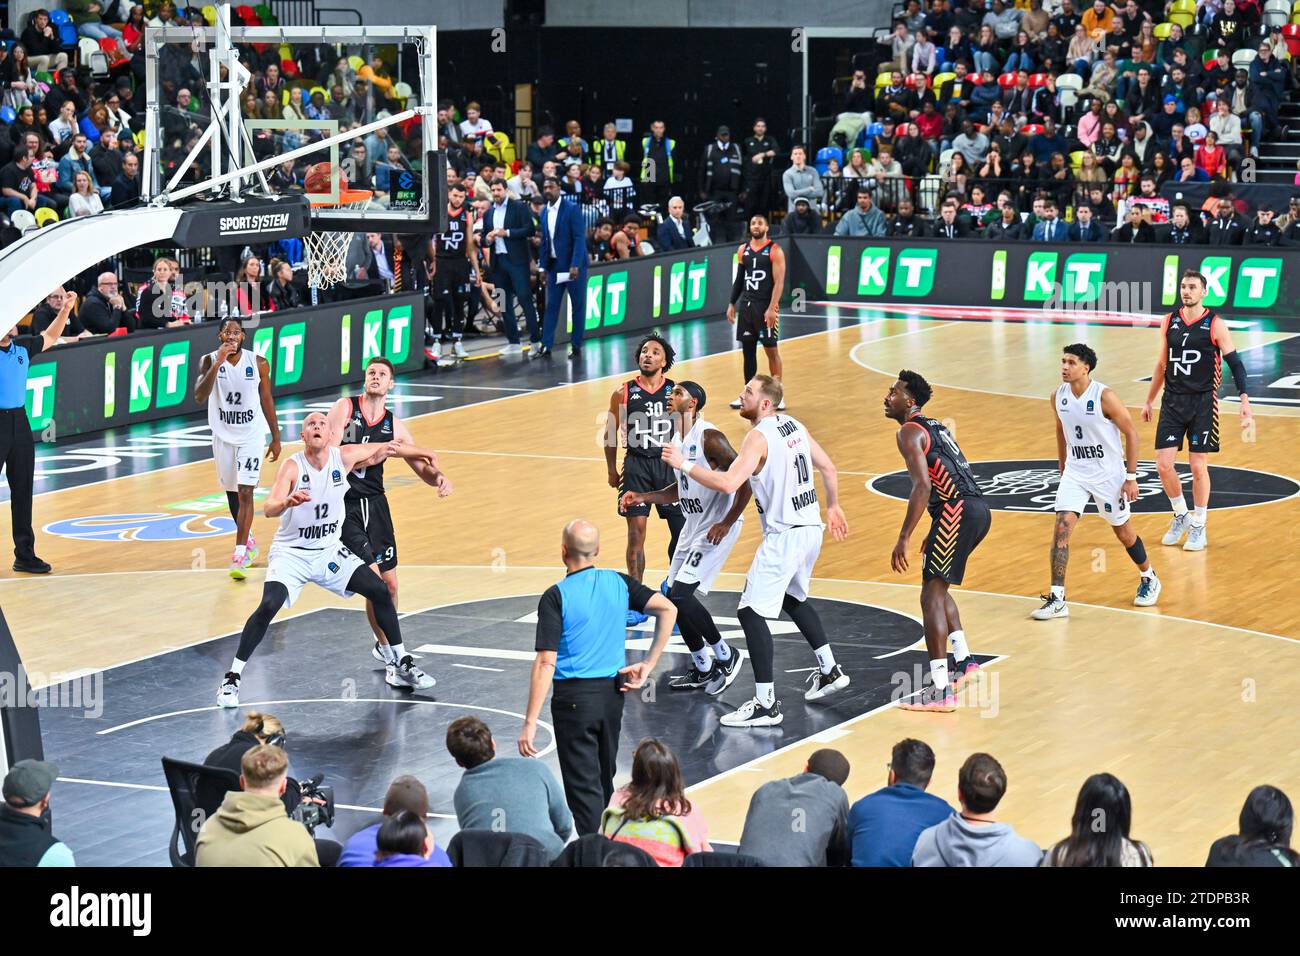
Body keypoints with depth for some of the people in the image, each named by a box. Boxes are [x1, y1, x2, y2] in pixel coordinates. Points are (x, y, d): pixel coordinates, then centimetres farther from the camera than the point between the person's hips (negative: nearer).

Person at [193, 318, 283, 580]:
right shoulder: (209, 361, -9)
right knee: (232, 493, 15)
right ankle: (248, 541, 38)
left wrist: (276, 438, 5)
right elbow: (199, 397, -24)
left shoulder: (258, 363, -8)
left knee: (245, 492, -13)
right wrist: (217, 363, -32)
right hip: (223, 436, 2)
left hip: (251, 435, -2)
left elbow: (267, 401, 3)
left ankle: (240, 554, -14)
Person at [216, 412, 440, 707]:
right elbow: (269, 509, -36)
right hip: (291, 553, -4)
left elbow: (388, 448, 7)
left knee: (380, 591, -2)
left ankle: (403, 665, 15)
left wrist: (423, 453, 16)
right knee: (268, 606, -24)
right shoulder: (292, 466, -21)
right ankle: (232, 678, -14)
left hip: (329, 551, 4)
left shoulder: (345, 457, -10)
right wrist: (288, 502, -58)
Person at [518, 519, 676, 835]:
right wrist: (648, 665, 2)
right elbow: (667, 610, -2)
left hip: (574, 696, -5)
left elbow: (546, 663, -18)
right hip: (613, 691, 5)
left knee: (583, 787, 0)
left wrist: (530, 723, -16)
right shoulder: (618, 582, 1)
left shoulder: (556, 596, -14)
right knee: (604, 779, 21)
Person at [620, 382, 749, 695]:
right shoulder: (677, 440, 9)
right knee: (675, 599, 7)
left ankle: (725, 656, 1)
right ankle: (702, 669, 21)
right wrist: (642, 497, 8)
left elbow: (745, 479, -23)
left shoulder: (709, 438, -20)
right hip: (693, 525, 9)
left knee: (681, 595, -16)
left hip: (716, 528, -9)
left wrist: (727, 522, -22)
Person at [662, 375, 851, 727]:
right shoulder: (794, 426, 9)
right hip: (811, 529, 10)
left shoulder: (759, 437, -17)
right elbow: (828, 468, 17)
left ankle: (766, 705, -10)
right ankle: (830, 672, 38)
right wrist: (832, 507, 29)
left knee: (751, 612, -7)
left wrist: (684, 464, -21)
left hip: (784, 536, -10)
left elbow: (728, 484, -28)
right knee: (793, 598, 31)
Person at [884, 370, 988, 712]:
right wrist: (936, 531, 35)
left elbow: (922, 485, -18)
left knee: (931, 595, -8)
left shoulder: (909, 432, -5)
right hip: (978, 508, 9)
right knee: (937, 587, 25)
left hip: (957, 511, -9)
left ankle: (940, 690, -13)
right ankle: (963, 661, 26)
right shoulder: (935, 427, 24)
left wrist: (904, 539, -19)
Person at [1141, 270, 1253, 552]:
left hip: (1202, 402, -4)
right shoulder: (1169, 322, 6)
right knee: (1163, 464, -3)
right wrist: (1148, 401, 20)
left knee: (1198, 467, 0)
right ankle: (1181, 516, 20)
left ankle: (1198, 528, 13)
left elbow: (1235, 364, -7)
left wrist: (1245, 402, -17)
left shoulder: (1215, 325, -6)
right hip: (1172, 402, 4)